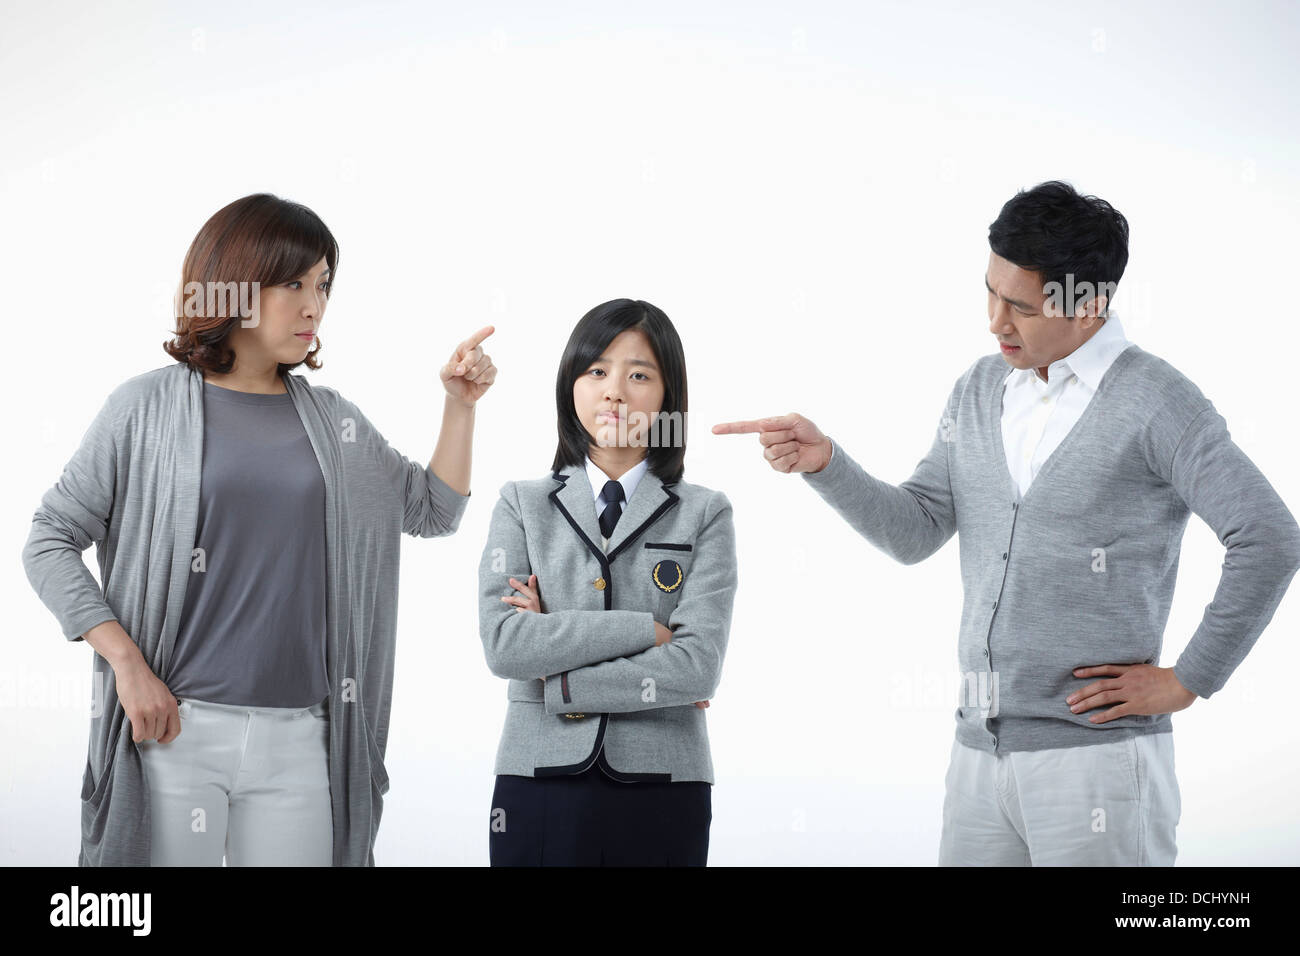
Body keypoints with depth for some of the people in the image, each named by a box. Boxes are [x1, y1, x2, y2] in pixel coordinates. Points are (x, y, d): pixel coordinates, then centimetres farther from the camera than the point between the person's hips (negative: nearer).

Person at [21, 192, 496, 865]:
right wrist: (126, 661, -9)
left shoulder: (332, 420, 12)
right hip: (175, 729, -3)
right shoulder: (148, 407, 0)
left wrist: (460, 406, 7)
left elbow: (432, 512, 21)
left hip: (299, 735, 3)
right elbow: (49, 541, 1)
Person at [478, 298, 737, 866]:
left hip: (661, 792, -1)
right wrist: (647, 630, -11)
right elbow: (502, 643, -9)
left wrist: (558, 681, -10)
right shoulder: (522, 506, 7)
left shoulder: (705, 515, 4)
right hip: (540, 783, 1)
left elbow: (697, 666, -10)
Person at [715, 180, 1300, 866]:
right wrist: (824, 462, -6)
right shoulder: (980, 390, 12)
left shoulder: (1155, 403, -9)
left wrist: (1186, 680, -9)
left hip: (1096, 753, -6)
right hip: (980, 750, 6)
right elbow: (914, 532, 9)